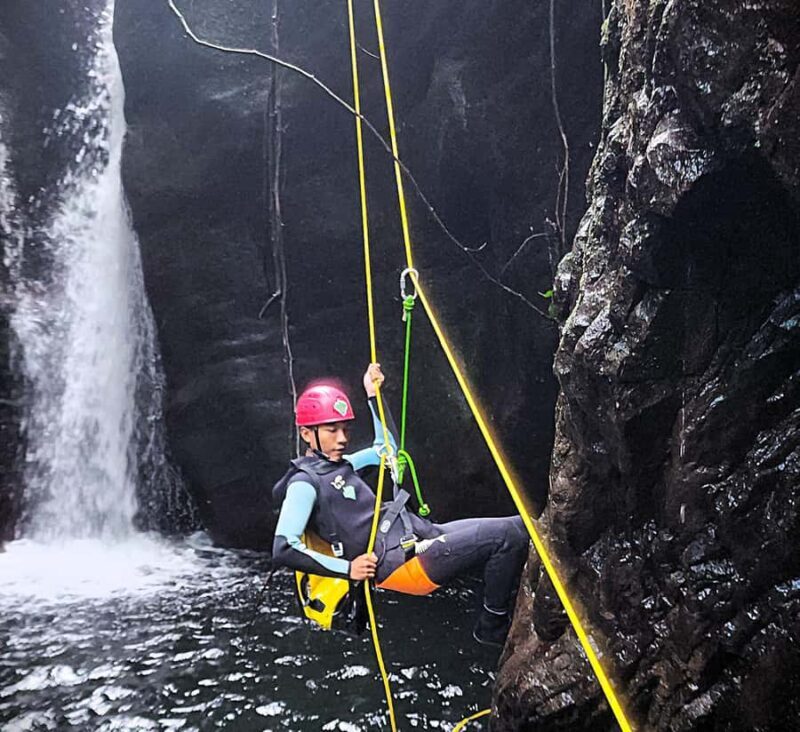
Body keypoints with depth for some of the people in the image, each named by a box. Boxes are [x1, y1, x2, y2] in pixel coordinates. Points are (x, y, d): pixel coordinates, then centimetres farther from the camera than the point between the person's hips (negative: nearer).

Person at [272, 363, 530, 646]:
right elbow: (283, 551, -17)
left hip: (420, 535, 10)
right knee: (509, 535, -16)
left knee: (519, 528, 1)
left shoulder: (339, 465, 17)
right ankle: (493, 629, 2)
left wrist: (373, 395, 24)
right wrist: (347, 568, -17)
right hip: (401, 564, -9)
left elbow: (386, 448, 31)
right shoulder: (304, 483, -9)